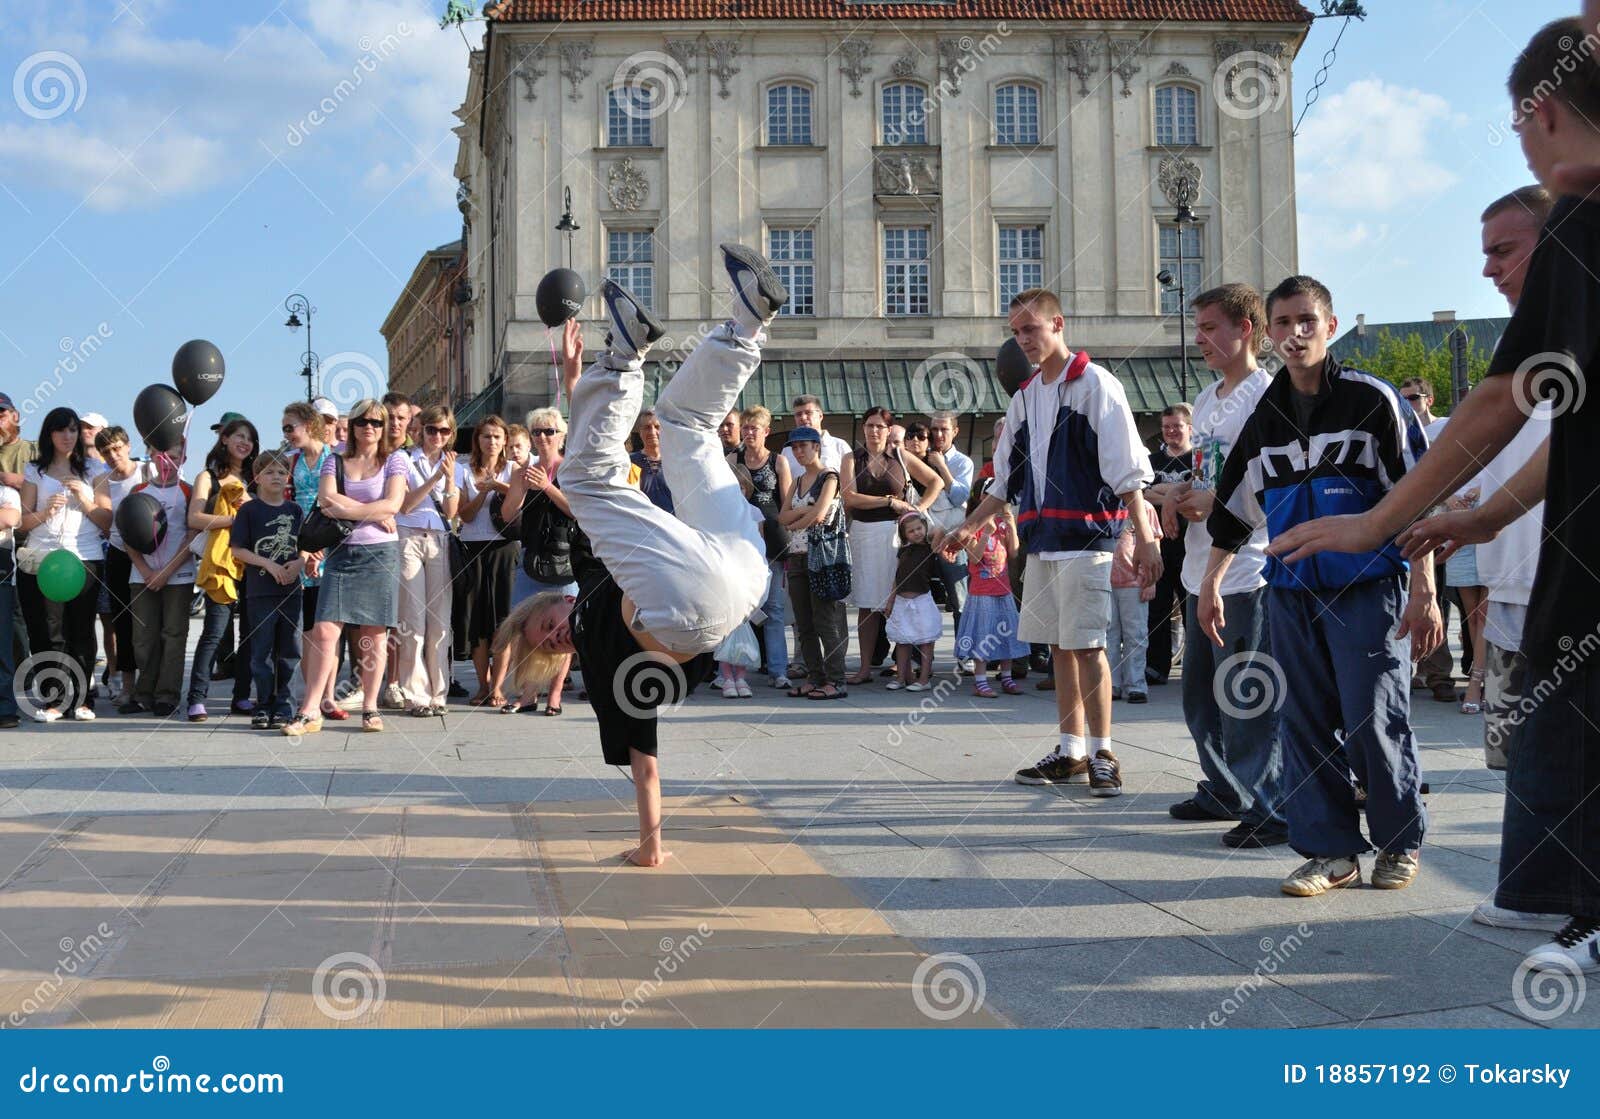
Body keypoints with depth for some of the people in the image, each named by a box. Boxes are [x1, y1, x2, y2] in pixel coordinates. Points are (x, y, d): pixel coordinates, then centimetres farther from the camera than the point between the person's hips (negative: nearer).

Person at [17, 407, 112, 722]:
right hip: (42, 561, 0)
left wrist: (84, 499, -6)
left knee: (81, 632, -1)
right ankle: (53, 700, -3)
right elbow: (23, 522, 7)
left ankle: (80, 699, 3)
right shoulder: (34, 471, 11)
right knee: (49, 632, -6)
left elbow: (107, 521, 9)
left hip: (86, 560, 0)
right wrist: (45, 512, -12)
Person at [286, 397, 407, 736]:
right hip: (342, 553, 1)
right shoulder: (335, 461, 12)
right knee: (324, 631, -8)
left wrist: (347, 508, -9)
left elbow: (393, 504, -7)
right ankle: (309, 711, -6)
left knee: (374, 633, 1)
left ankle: (370, 707, 10)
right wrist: (373, 513, -8)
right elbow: (326, 502, -4)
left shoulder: (394, 460, 7)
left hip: (380, 553, -1)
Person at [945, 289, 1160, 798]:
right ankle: (1071, 753, 17)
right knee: (1058, 645, 10)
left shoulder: (1094, 384, -6)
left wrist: (1144, 538, -17)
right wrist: (970, 527, 15)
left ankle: (1102, 755, 0)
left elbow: (1127, 469, -12)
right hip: (1040, 538, 7)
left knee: (1087, 644, -8)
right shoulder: (1025, 397, 16)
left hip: (1086, 535, -7)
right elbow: (1006, 480, 22)